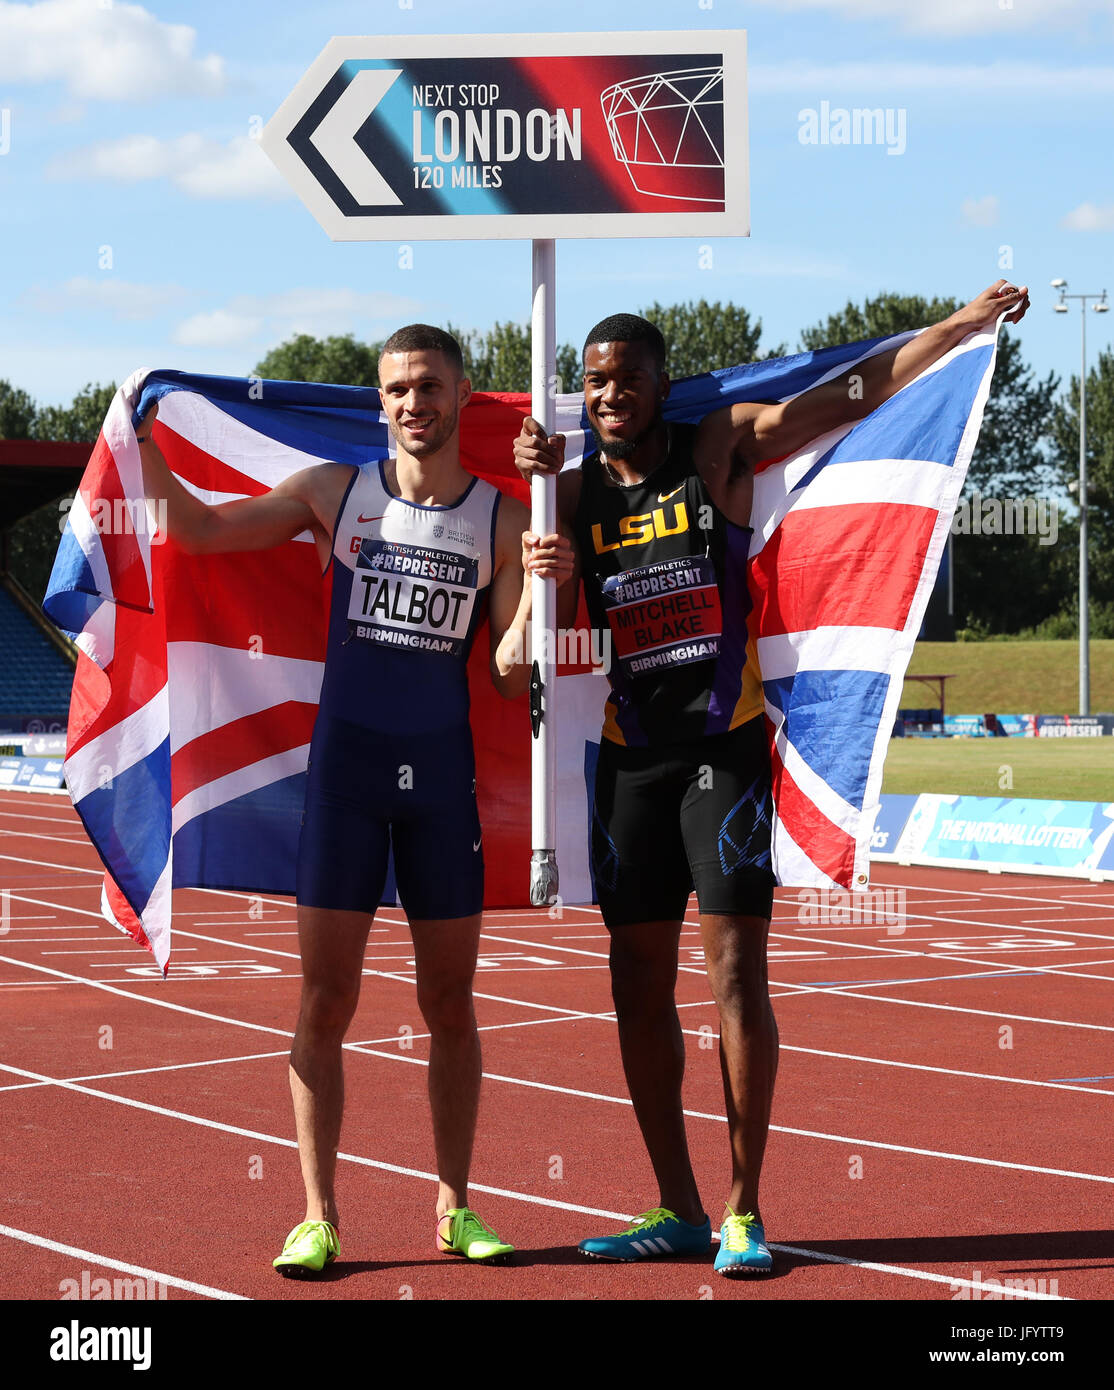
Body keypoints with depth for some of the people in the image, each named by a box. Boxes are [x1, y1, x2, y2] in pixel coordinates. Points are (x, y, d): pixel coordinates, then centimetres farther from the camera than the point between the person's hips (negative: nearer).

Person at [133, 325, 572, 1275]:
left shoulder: (504, 519, 3)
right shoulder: (336, 493, 4)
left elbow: (511, 677, 0)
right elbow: (203, 532, 8)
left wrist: (542, 588, -16)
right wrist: (146, 447, -5)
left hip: (444, 770, 1)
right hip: (346, 764, -1)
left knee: (450, 1001, 7)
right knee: (327, 999, -1)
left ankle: (455, 1207, 18)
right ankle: (319, 1216, 6)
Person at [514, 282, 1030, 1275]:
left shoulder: (722, 449, -1)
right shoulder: (575, 487, 6)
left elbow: (857, 392, -3)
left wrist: (969, 321, -10)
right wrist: (542, 488, -13)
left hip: (726, 748, -4)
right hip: (630, 757, 4)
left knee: (738, 974, -7)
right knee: (639, 986, 6)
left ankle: (744, 1211, 1)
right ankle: (678, 1209, 16)